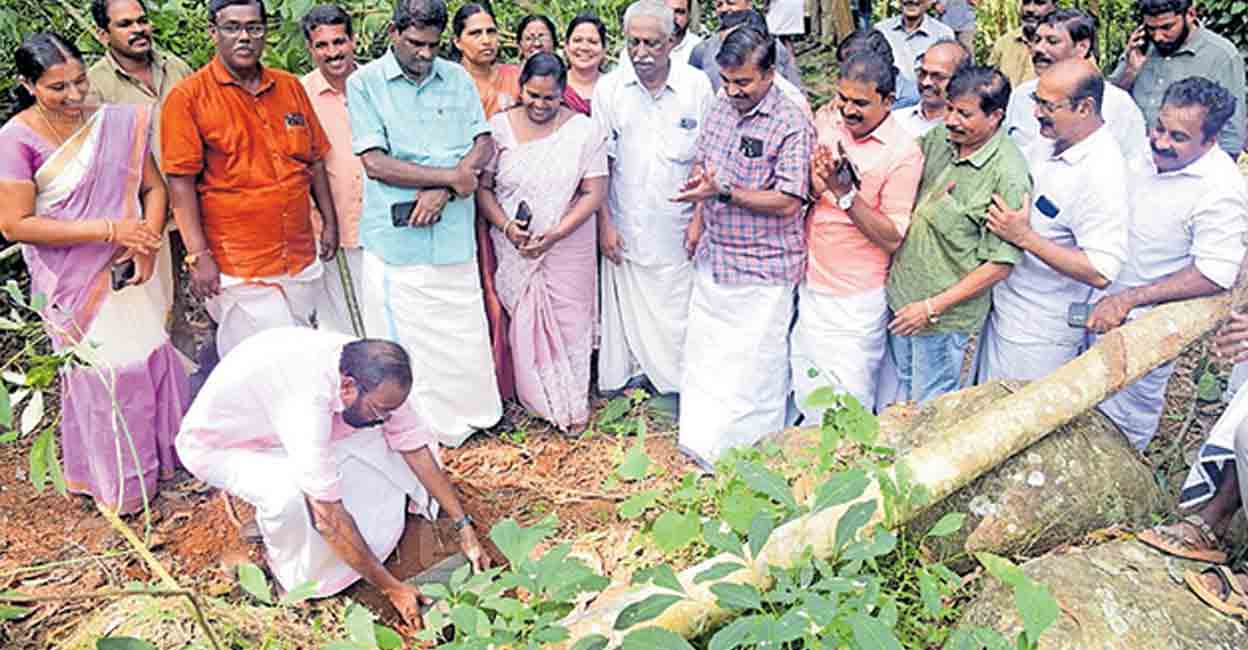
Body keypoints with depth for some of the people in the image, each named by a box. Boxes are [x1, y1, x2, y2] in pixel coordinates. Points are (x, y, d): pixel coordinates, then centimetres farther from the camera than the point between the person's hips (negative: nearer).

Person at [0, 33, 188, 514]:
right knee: (101, 376, 8)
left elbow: (154, 188, 3)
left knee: (153, 360, 13)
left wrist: (147, 243, -14)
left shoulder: (117, 122, -3)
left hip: (131, 270, 4)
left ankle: (164, 455, 35)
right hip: (76, 282, -3)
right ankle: (120, 483, 27)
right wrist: (109, 229, -20)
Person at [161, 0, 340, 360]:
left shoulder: (291, 87, 9)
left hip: (302, 262, 6)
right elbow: (181, 181, -9)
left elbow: (315, 160, 16)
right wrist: (198, 256, -13)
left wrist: (329, 222, 12)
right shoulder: (188, 96, -5)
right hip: (237, 270, -5)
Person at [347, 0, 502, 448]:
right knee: (404, 338, 4)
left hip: (454, 232, 3)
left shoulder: (457, 79, 9)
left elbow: (485, 146, 4)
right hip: (397, 236, -3)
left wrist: (442, 191, -12)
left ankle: (468, 416, 29)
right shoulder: (364, 83, -1)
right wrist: (452, 176, -12)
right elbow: (375, 162, -10)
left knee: (465, 334, 10)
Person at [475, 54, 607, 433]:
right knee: (522, 324, 6)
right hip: (514, 249, 1)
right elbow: (482, 188, 1)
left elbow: (594, 192, -6)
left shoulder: (583, 130, -3)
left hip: (568, 247, -1)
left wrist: (555, 234, -16)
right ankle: (537, 398, 25)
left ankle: (573, 402, 22)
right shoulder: (498, 127, 0)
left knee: (569, 322, 5)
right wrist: (506, 226, -16)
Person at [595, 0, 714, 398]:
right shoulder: (609, 88, -1)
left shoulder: (697, 86, -3)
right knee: (628, 310, 7)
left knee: (677, 312, 3)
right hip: (625, 230, 1)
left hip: (677, 230, -1)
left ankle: (679, 388, 17)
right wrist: (604, 224, -2)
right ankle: (629, 377, 23)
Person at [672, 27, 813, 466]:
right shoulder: (719, 109, 7)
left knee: (754, 366, 3)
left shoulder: (792, 126, -16)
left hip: (762, 270, -7)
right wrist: (698, 219, 9)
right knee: (704, 355, 16)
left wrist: (723, 192, -27)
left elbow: (788, 202, -21)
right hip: (713, 260, 7)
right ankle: (703, 449, 33)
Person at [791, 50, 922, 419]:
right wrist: (813, 187, -14)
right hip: (810, 285, 6)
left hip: (855, 301, -5)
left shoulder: (903, 152, -15)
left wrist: (844, 192, -26)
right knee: (807, 402, 19)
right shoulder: (825, 124, 2)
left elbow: (892, 238, -17)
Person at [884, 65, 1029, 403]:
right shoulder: (939, 137, -1)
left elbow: (1000, 264, -20)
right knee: (904, 391, 23)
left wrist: (932, 307, -17)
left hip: (945, 315, -7)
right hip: (901, 297, 7)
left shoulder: (1008, 175, -21)